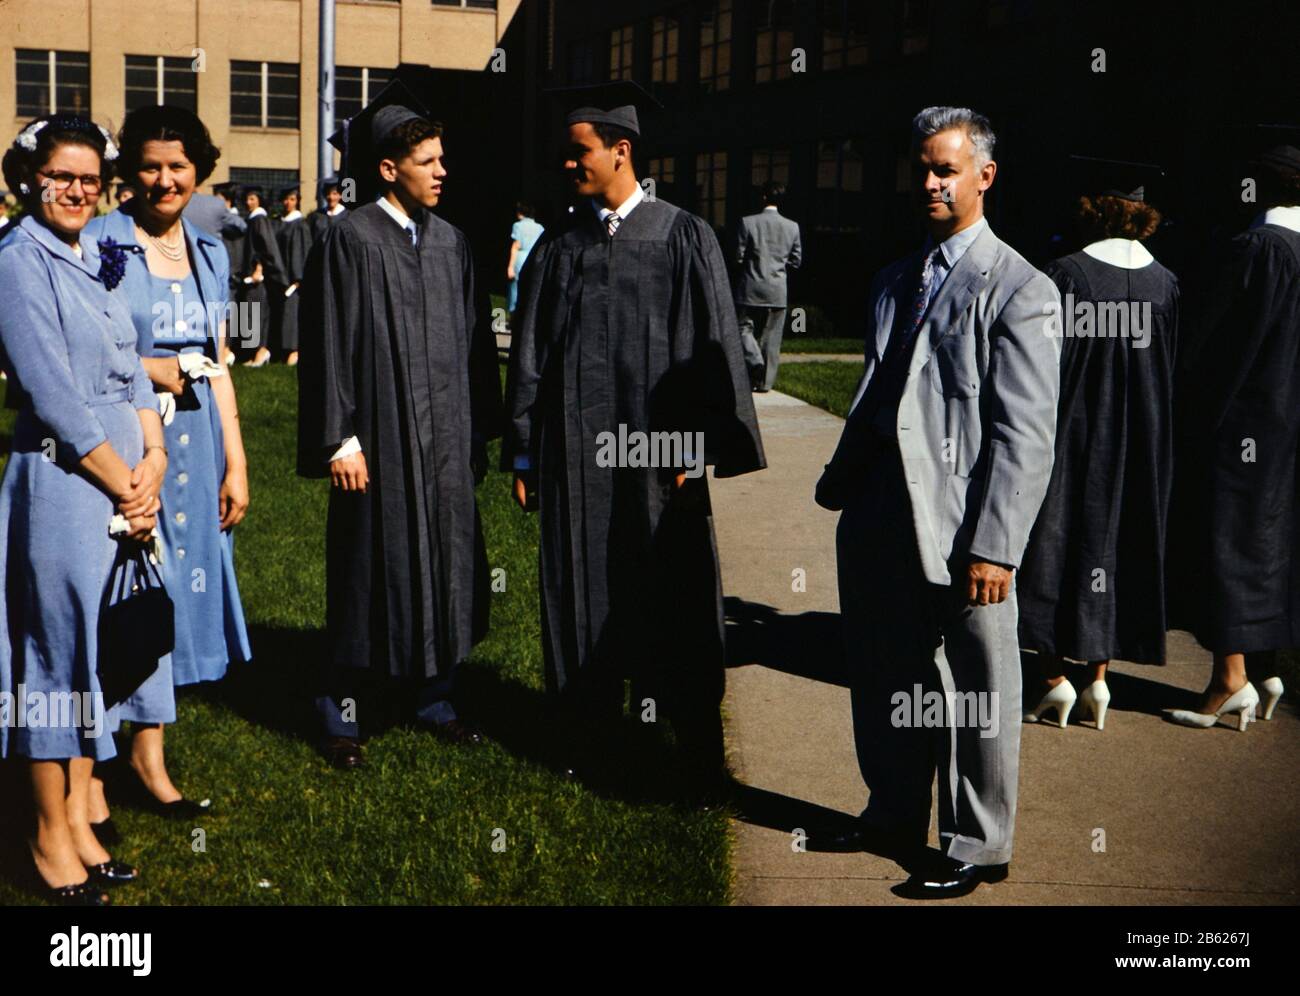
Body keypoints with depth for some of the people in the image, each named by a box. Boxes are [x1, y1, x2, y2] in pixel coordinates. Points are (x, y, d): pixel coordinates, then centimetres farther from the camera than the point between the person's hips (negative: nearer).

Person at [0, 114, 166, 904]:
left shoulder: (98, 260, 14)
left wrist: (153, 461, -3)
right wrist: (123, 483, -11)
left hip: (127, 478, 8)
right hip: (64, 479, -8)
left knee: (101, 650, 13)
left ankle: (80, 820, 25)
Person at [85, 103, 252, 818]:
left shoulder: (209, 252, 12)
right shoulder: (100, 243, -6)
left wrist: (236, 464, 10)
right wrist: (153, 370, -10)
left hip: (196, 444, 6)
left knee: (183, 587, 7)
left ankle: (143, 753, 18)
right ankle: (148, 758, 9)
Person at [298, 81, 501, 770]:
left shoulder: (450, 242, 10)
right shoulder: (350, 240, -8)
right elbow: (328, 345, -10)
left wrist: (479, 428, 11)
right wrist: (339, 440, -14)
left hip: (446, 440, 6)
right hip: (380, 441, -6)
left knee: (445, 565, 10)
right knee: (372, 569, 1)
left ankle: (433, 698, 24)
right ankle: (344, 711, 15)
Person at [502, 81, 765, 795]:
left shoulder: (684, 238, 0)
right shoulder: (557, 247, 8)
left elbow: (713, 347, -3)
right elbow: (529, 355, 10)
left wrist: (697, 447, -9)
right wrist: (524, 453, 6)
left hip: (658, 450, -3)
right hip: (576, 454, 3)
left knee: (677, 604, 3)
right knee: (583, 601, 8)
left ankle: (700, 759, 14)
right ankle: (592, 744, 22)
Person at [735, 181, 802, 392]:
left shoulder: (748, 222, -9)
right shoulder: (792, 226, 0)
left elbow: (738, 257, -6)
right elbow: (795, 261, 5)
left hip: (750, 289, -2)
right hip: (778, 291, 3)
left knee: (744, 328, 9)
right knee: (771, 336, 9)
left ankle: (754, 360, -16)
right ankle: (765, 381, 11)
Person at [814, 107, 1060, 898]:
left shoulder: (1019, 289, -8)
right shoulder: (895, 282, 16)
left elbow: (1026, 435, -13)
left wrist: (993, 545, -19)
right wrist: (841, 485, 12)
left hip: (960, 533, -7)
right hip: (880, 522, 7)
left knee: (977, 695, 5)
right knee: (884, 683, 18)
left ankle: (978, 848, 21)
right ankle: (895, 818, 36)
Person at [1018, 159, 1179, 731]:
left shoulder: (1067, 275, -13)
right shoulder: (1165, 284, 2)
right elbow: (1174, 374, 7)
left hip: (1075, 437, -5)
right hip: (1143, 445, 5)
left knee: (1057, 544, 5)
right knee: (1118, 548, 13)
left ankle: (1056, 676, 2)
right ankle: (1099, 678, 15)